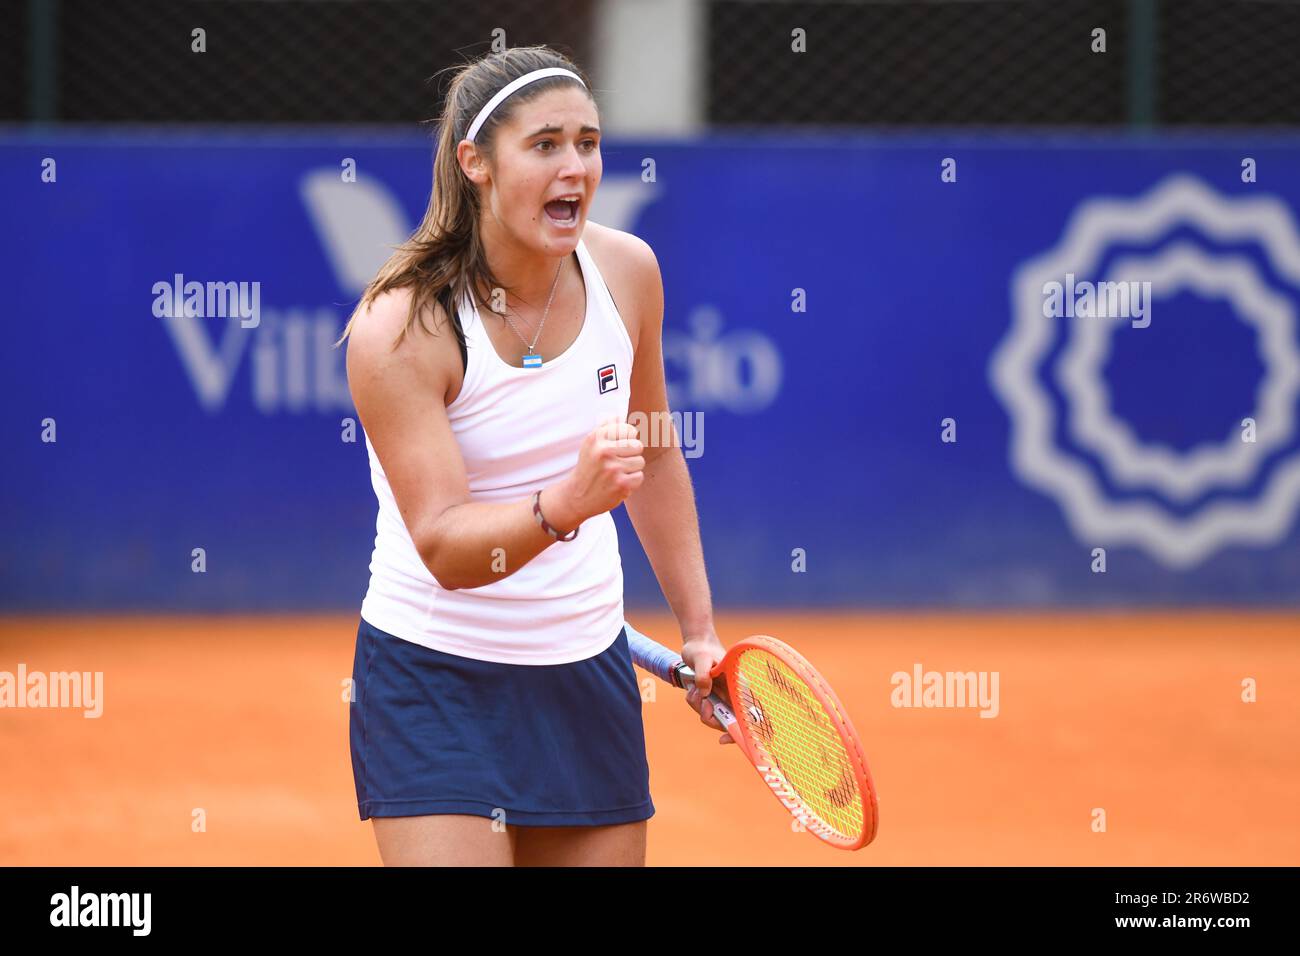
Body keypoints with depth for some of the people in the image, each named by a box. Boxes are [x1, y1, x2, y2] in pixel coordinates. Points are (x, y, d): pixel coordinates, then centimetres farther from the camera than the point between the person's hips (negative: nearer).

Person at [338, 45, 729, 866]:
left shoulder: (626, 270, -3)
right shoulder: (400, 329, -19)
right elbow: (444, 546, -24)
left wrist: (698, 628, 14)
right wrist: (565, 504, -41)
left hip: (588, 673, 5)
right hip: (436, 681, -5)